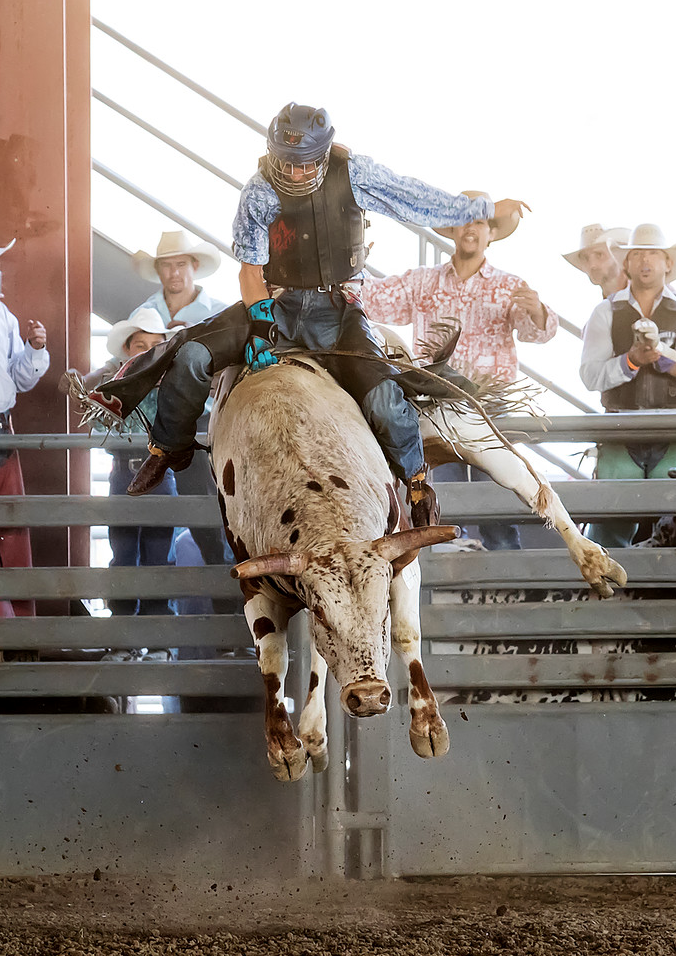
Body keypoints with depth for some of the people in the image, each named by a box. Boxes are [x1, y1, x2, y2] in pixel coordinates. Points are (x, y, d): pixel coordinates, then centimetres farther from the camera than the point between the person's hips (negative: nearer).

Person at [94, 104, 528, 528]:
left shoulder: (353, 175, -8)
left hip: (337, 310, -1)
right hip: (276, 305, 1)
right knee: (192, 356, -19)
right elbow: (251, 269, -5)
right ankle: (168, 449, 6)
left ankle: (416, 476, 7)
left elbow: (415, 196, 3)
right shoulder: (259, 194, -8)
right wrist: (261, 325, -21)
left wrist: (487, 208, 9)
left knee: (382, 399, -24)